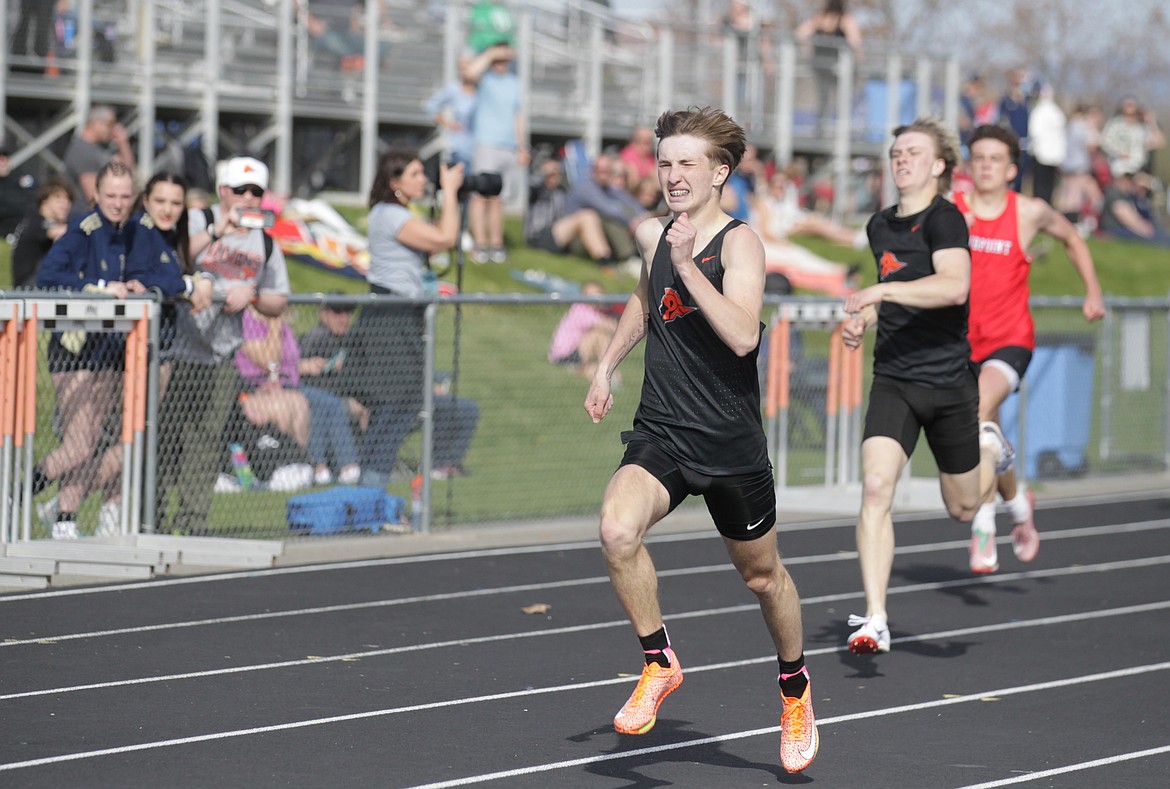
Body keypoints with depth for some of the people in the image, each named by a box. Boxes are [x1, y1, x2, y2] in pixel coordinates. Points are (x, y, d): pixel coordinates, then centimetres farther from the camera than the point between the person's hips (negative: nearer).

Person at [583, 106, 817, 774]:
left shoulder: (739, 243, -12)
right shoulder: (654, 236, 5)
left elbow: (742, 336, -28)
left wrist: (688, 266, -32)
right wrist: (608, 365, 24)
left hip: (730, 442, -4)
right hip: (660, 434, 4)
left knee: (762, 574, 13)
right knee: (618, 530, -26)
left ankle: (795, 685, 41)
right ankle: (660, 664, -7)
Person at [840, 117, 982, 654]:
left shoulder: (944, 219, -12)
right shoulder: (879, 226, 11)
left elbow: (954, 286, -29)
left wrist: (884, 290, -35)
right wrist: (862, 318, 12)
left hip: (949, 382, -4)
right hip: (893, 380, 4)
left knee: (962, 509, 12)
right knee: (875, 487, -18)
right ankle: (875, 622, -20)